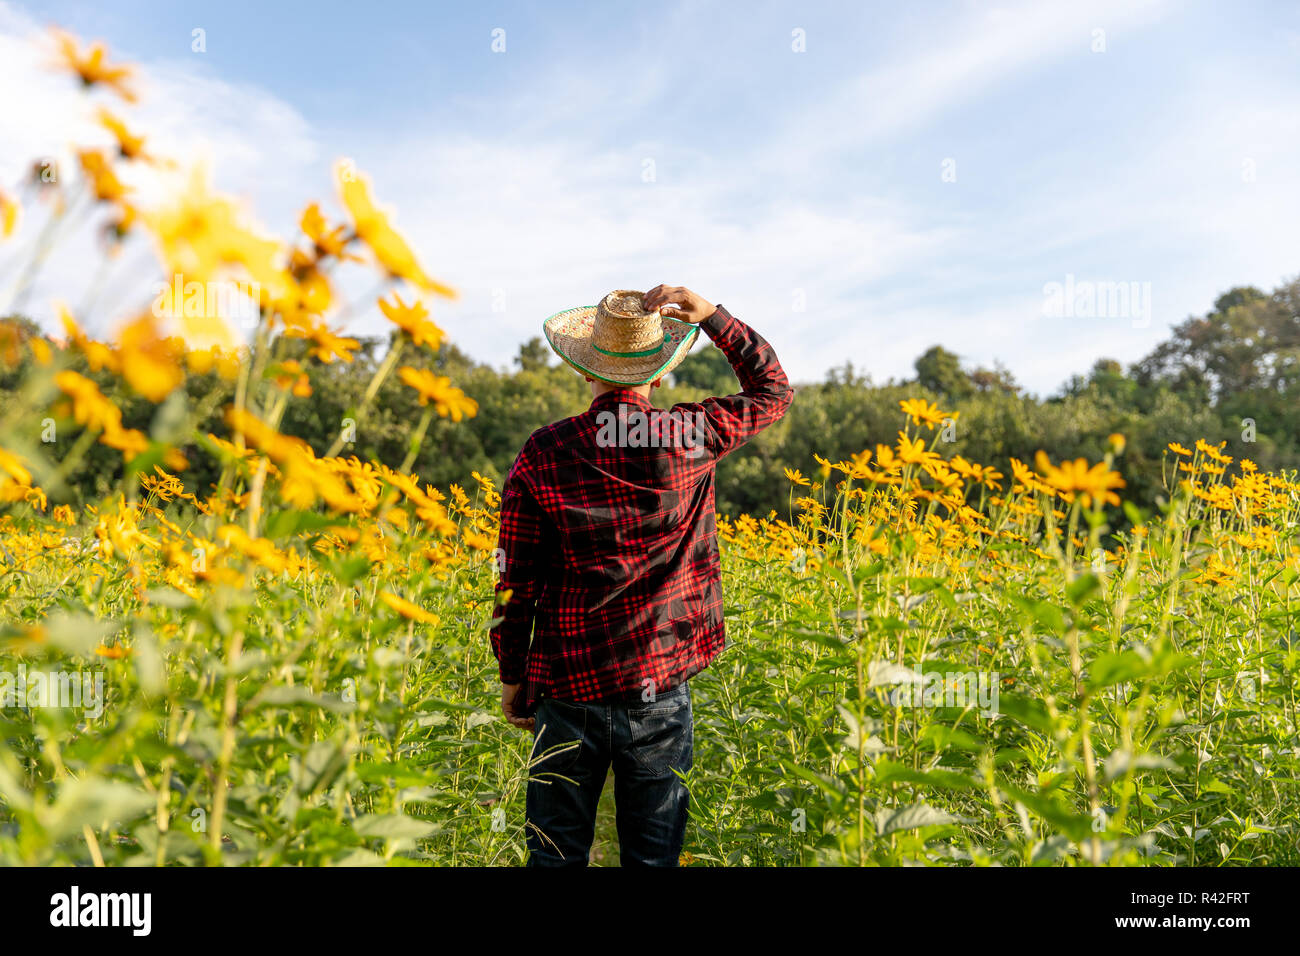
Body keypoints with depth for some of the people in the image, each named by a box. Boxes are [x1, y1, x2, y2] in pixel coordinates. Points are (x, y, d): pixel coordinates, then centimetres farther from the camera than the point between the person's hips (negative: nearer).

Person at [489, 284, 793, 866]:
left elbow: (516, 584, -3)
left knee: (557, 855, 12)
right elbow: (774, 391, 14)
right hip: (661, 690, 1)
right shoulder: (692, 438, -6)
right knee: (653, 855, 12)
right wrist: (712, 317, 7)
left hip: (571, 689, 0)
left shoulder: (544, 455, -7)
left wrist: (512, 677, 9)